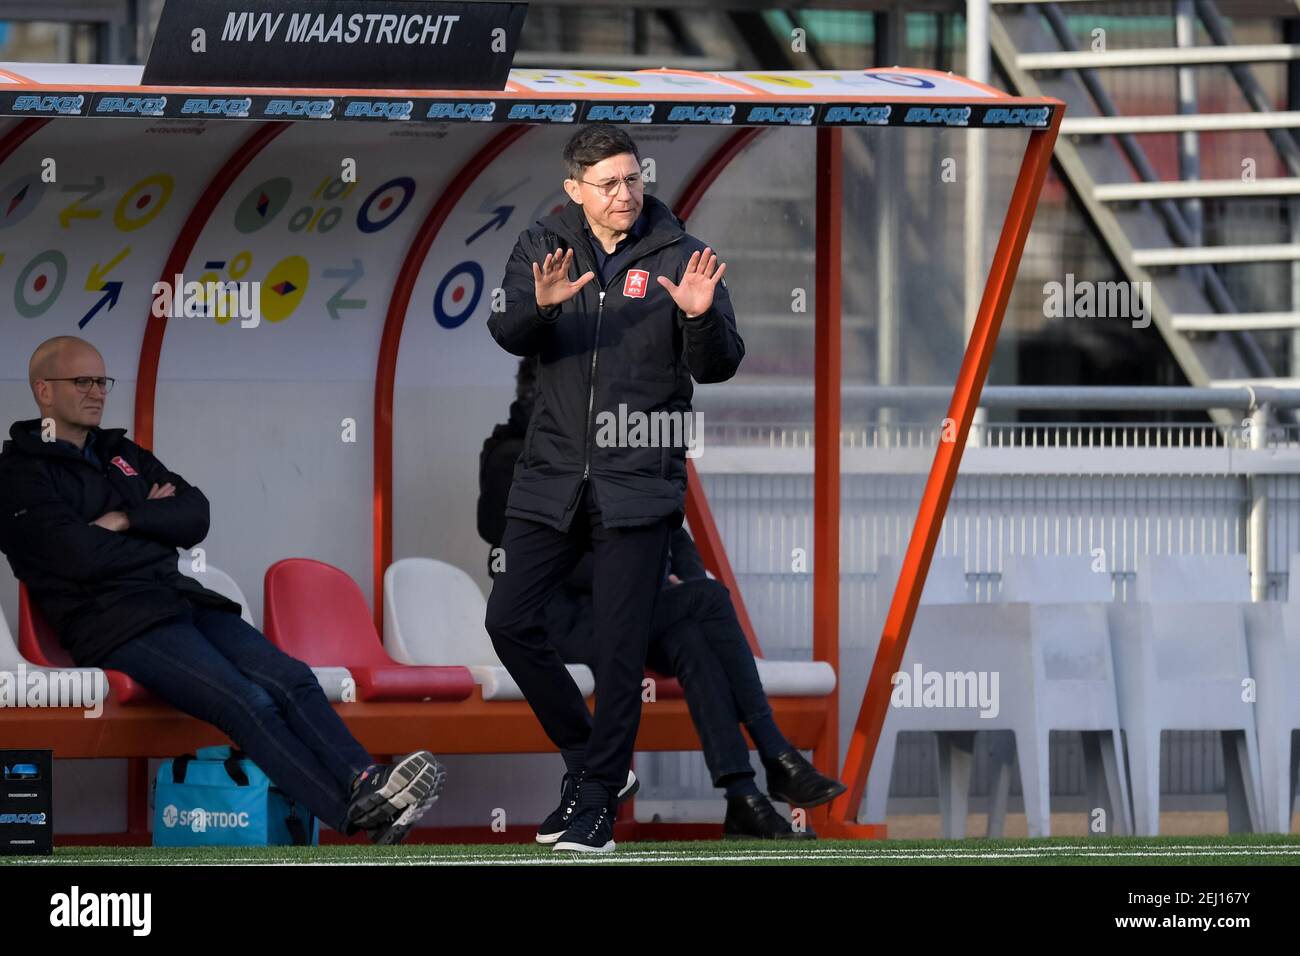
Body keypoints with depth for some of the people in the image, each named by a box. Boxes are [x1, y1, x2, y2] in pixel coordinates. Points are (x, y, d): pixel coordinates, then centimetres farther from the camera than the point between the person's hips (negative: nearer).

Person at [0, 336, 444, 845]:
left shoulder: (123, 455, 25)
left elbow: (196, 516, 13)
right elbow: (78, 556, -13)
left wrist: (125, 521, -5)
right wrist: (157, 530, 3)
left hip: (179, 600, 8)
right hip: (114, 625, -8)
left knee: (291, 679, -18)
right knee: (247, 702, -27)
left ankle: (366, 784, -36)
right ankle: (360, 816, -38)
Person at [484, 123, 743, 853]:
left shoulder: (680, 257, -3)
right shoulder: (544, 246, 4)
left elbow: (719, 367, -7)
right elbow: (506, 334, -10)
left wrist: (701, 316, -28)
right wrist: (539, 304, -31)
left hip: (638, 484, -3)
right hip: (553, 477, 3)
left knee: (621, 647, -4)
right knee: (509, 619, 0)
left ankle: (599, 802, 4)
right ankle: (588, 755, 18)